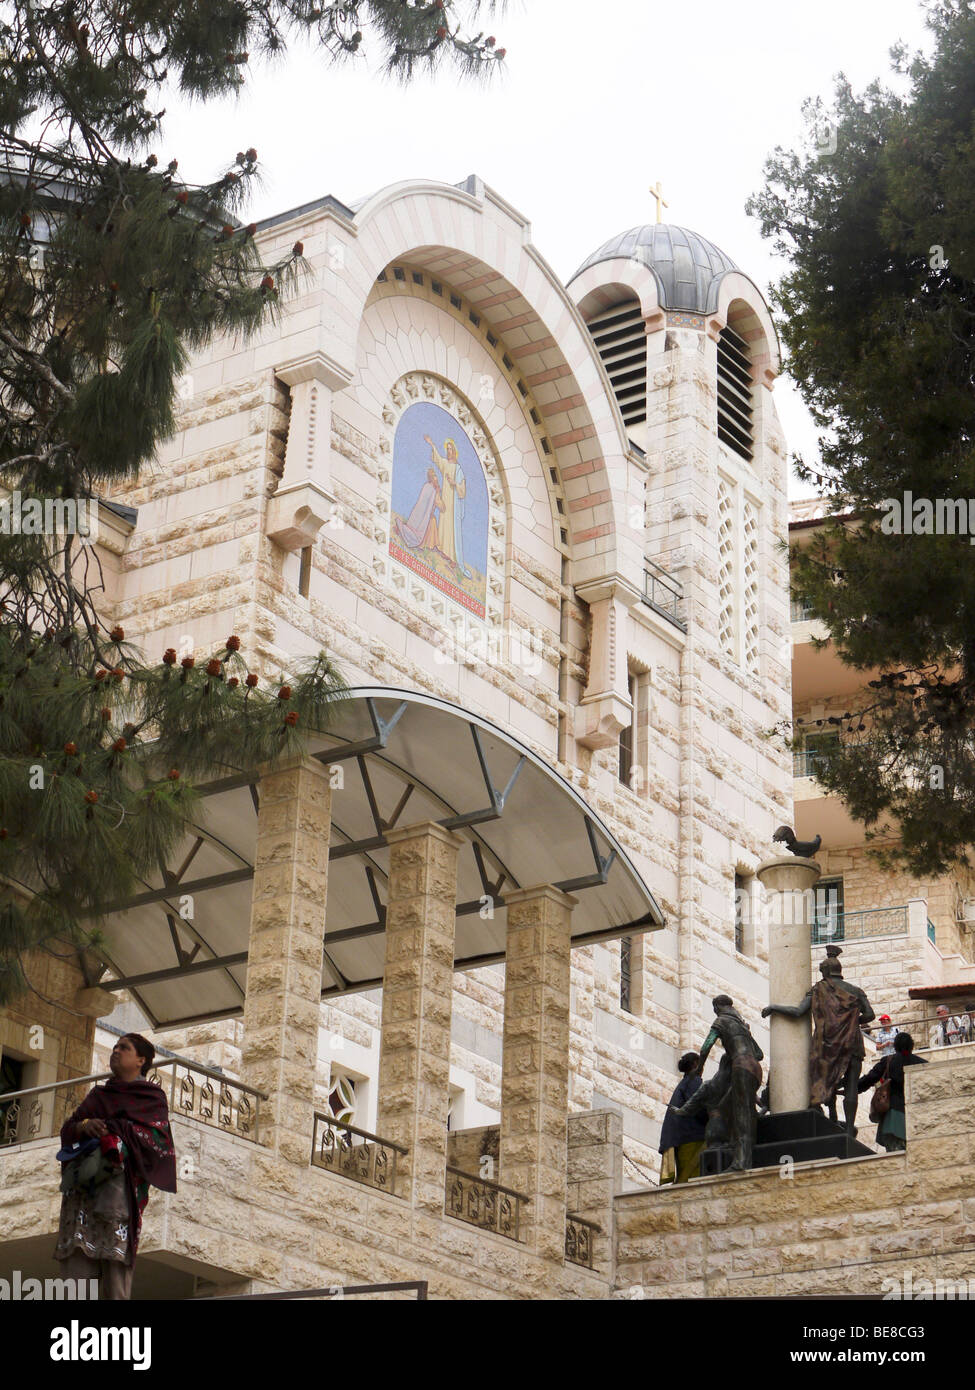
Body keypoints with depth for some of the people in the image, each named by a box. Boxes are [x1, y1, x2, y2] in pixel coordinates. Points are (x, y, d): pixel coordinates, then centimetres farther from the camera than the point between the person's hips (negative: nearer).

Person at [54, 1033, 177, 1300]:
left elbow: (156, 1136, -2)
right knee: (77, 1267, -11)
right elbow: (66, 1130, 17)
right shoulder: (97, 1096, 29)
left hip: (122, 1182, -4)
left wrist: (111, 1130, -10)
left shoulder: (153, 1096, 15)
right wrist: (83, 1126, -6)